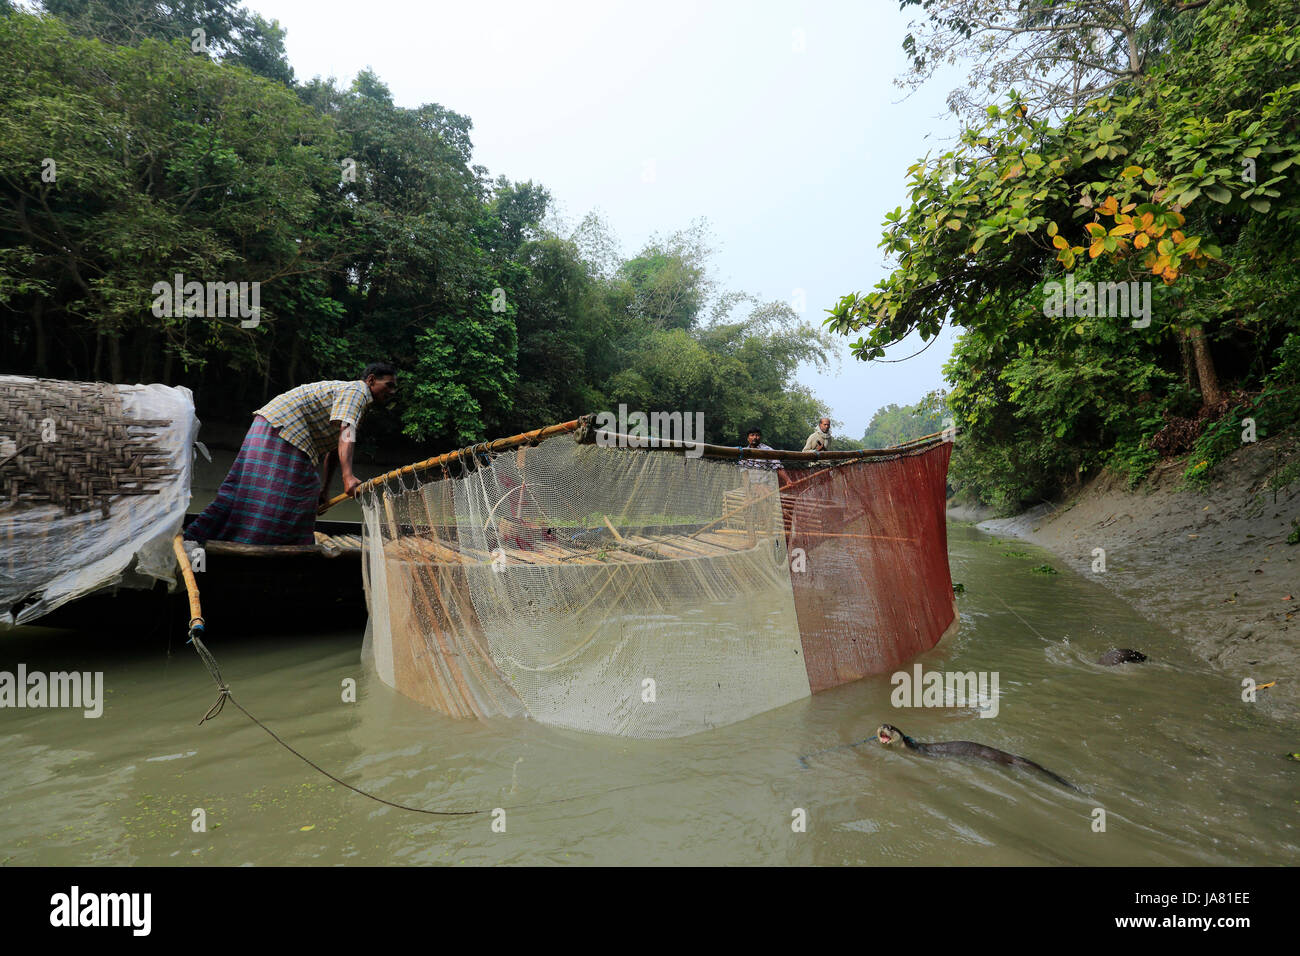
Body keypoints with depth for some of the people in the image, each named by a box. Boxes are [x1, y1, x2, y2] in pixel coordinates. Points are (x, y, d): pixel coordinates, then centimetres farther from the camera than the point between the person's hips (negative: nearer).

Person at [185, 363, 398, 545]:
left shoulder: (348, 392, 23)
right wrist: (348, 475, -39)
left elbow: (333, 449, 26)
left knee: (303, 493, 8)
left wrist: (324, 491, 26)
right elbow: (346, 433, -27)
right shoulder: (356, 391, -8)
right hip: (282, 427, -11)